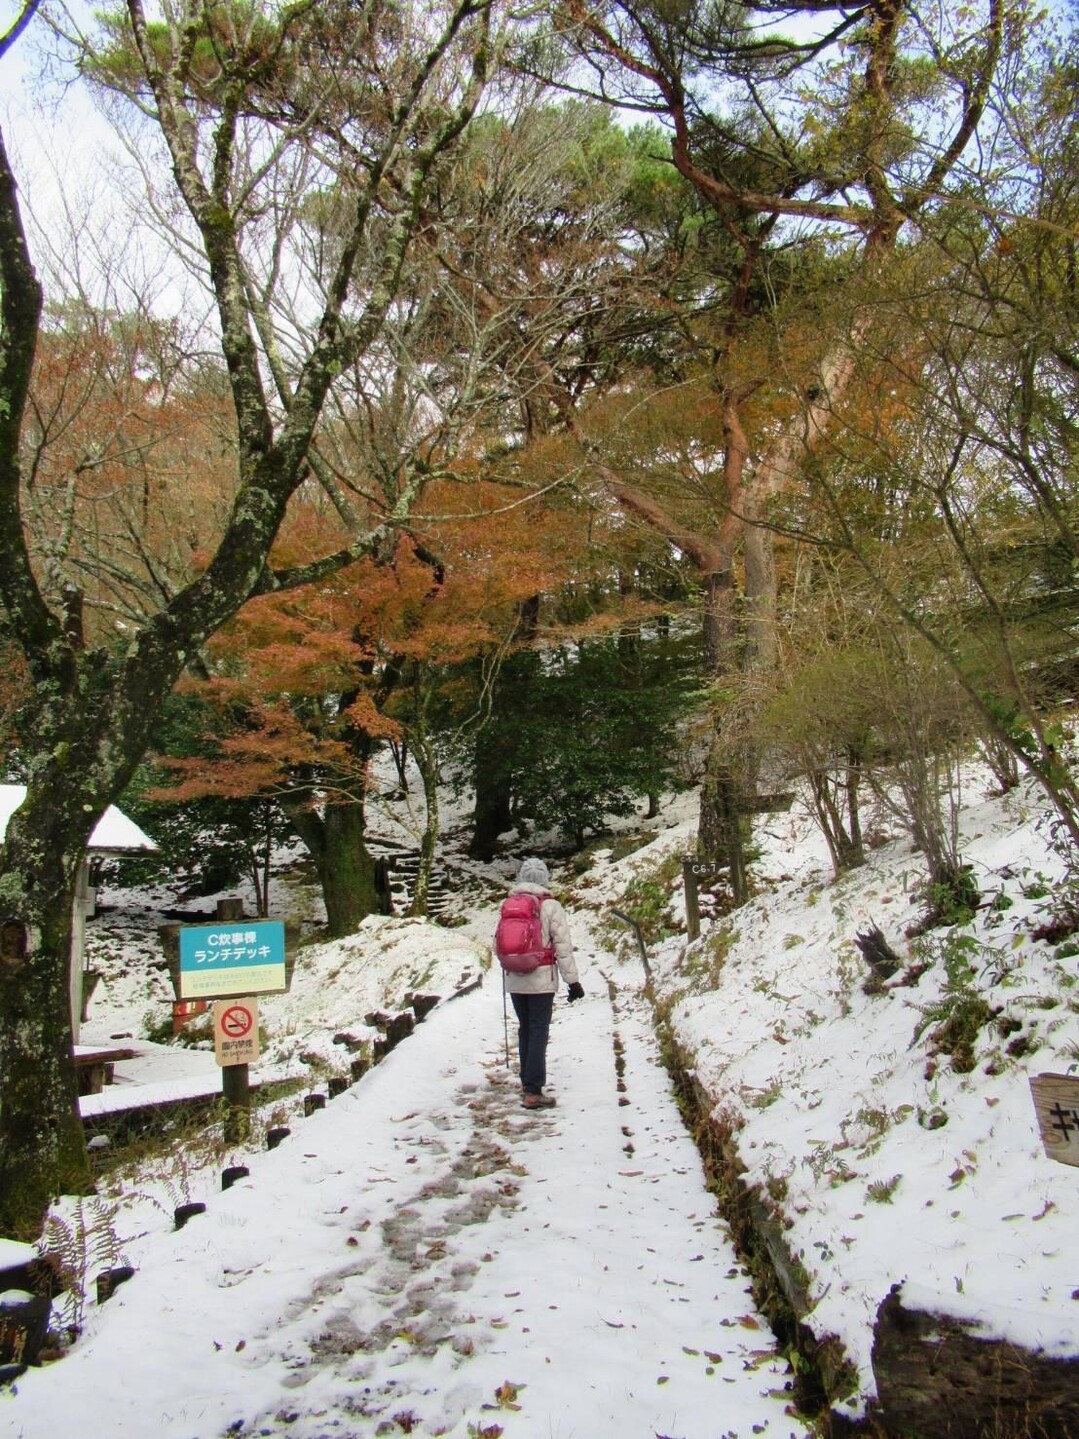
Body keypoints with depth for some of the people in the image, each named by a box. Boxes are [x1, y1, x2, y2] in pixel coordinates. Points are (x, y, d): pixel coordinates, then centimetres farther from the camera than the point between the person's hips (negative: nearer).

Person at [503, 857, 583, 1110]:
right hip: (541, 979, -4)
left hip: (514, 979, 5)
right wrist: (573, 980, -7)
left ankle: (527, 1083, 27)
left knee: (525, 1030, 17)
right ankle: (533, 1092, -4)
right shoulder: (550, 906, -10)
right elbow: (563, 946, -11)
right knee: (538, 1033, -1)